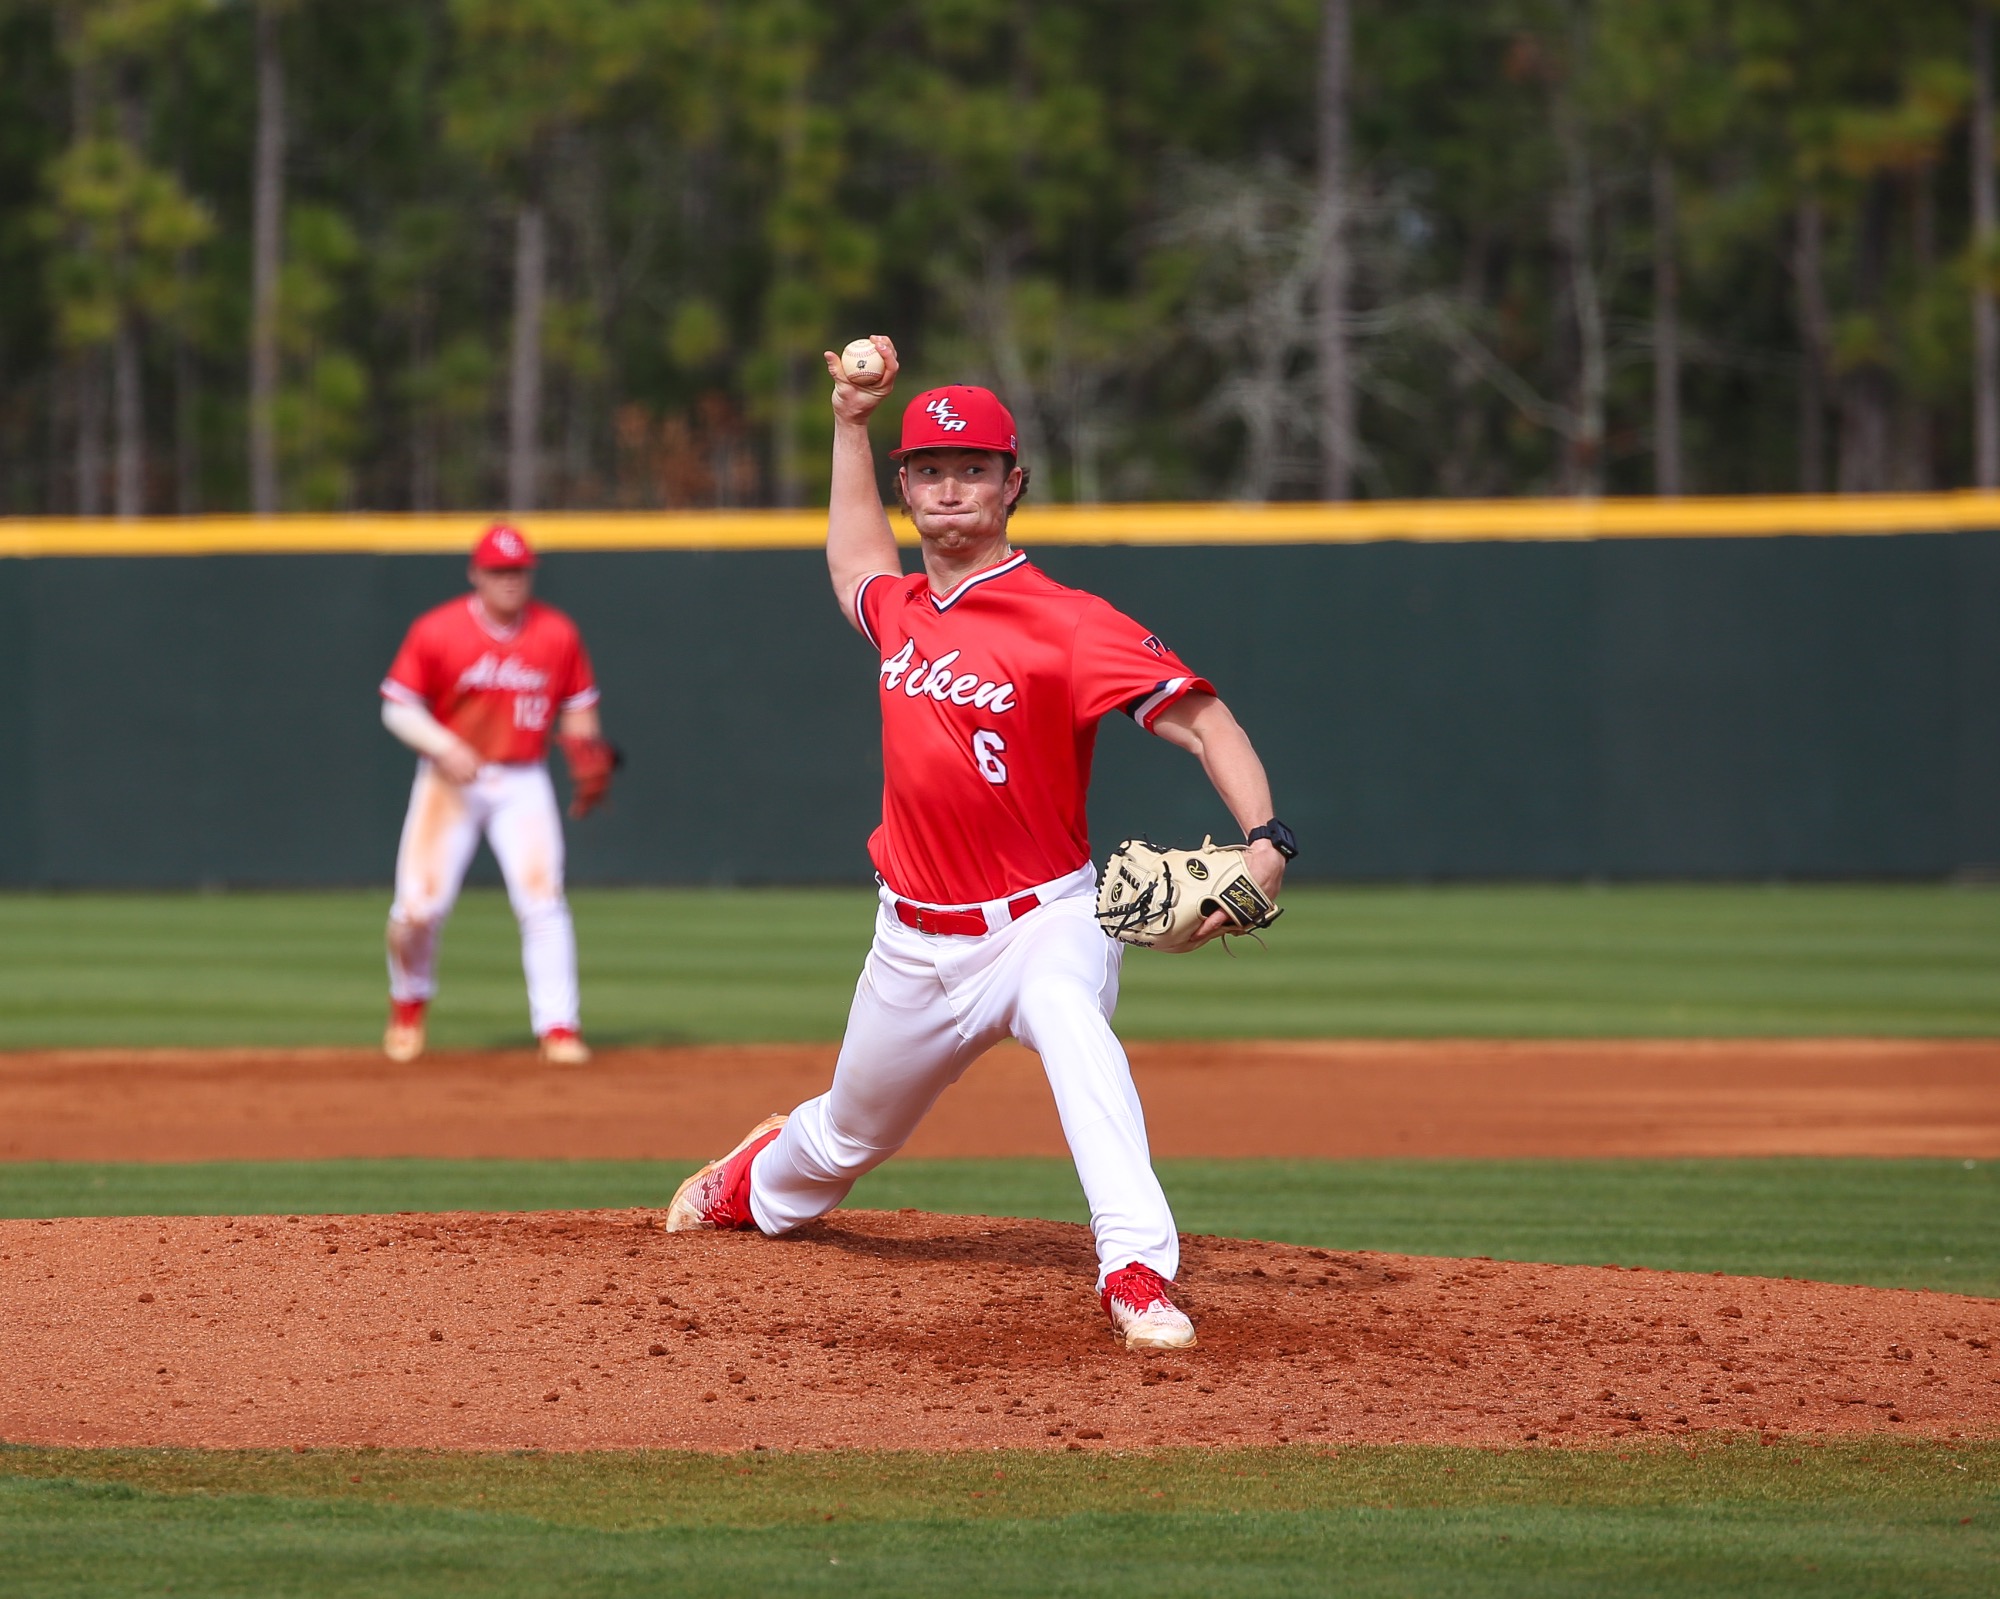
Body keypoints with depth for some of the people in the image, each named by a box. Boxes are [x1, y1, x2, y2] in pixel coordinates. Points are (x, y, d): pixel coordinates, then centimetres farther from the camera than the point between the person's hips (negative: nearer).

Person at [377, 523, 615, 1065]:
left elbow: (578, 706, 10)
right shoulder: (438, 631, -7)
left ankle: (558, 1028, -7)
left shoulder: (558, 634, 0)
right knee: (419, 907, -6)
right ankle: (408, 1008, 22)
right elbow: (397, 707, -4)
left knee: (542, 901, -12)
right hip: (449, 779, -1)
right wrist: (443, 746, -20)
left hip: (523, 783, 1)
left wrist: (587, 752, -9)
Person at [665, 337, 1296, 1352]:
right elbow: (854, 562, 33)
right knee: (852, 1134, 23)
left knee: (1065, 1012, -40)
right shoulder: (900, 611, 6)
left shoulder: (1064, 623, -15)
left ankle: (1138, 1275, -47)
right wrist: (852, 422, 27)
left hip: (1043, 918, -6)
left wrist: (1265, 844, -40)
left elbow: (1202, 722, -24)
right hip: (917, 943, 6)